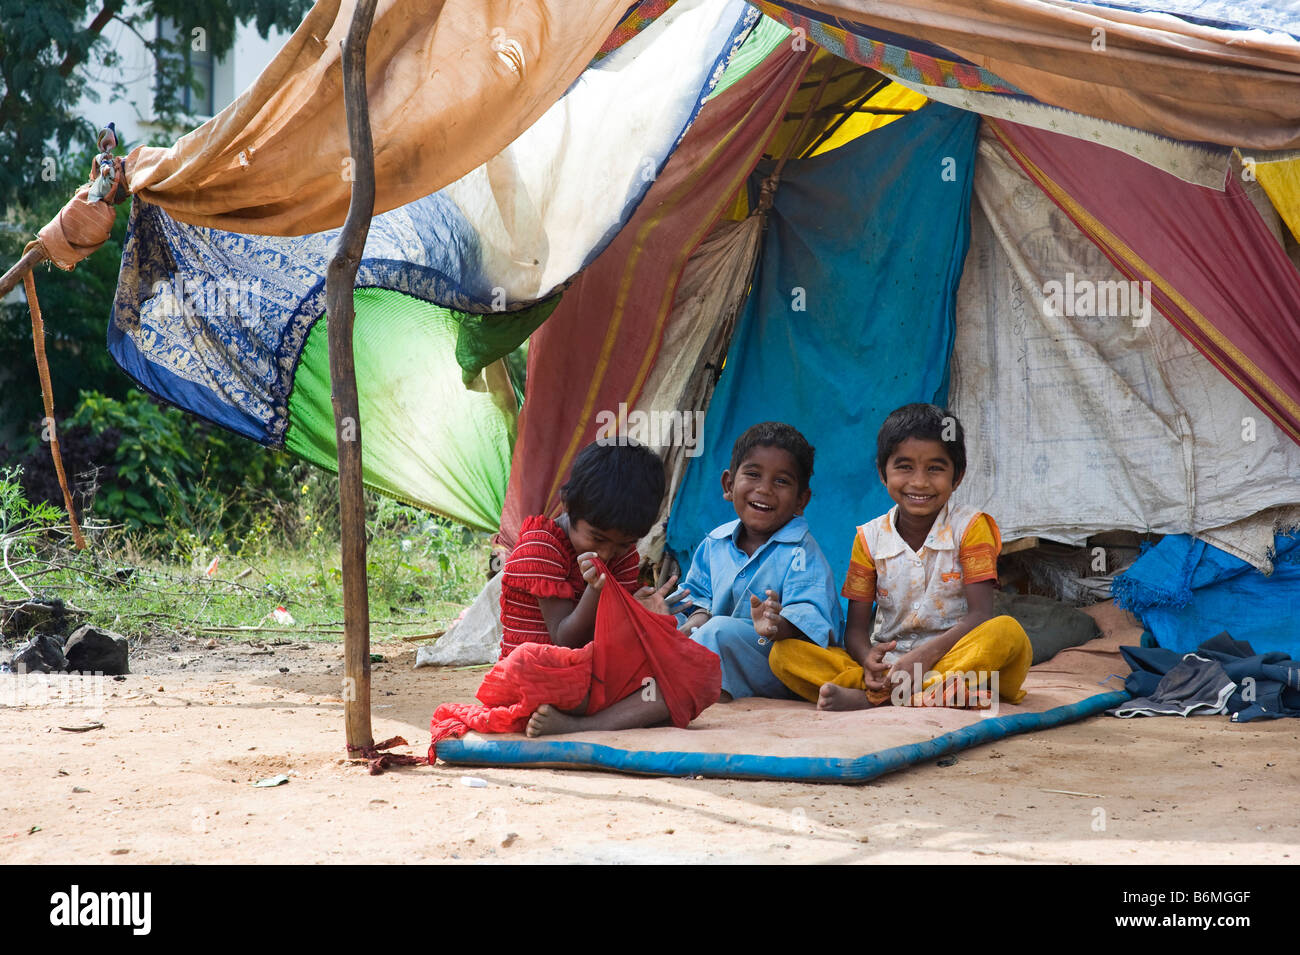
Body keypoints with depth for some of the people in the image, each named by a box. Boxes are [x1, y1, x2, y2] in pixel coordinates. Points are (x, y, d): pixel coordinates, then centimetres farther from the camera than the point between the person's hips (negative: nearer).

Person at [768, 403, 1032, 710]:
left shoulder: (970, 527, 1)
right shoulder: (870, 538, 8)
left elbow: (980, 614, -10)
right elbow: (856, 626, 5)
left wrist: (924, 655, -26)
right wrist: (867, 658, -21)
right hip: (888, 661, 2)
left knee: (1009, 633, -35)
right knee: (784, 653, -19)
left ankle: (874, 696, -36)